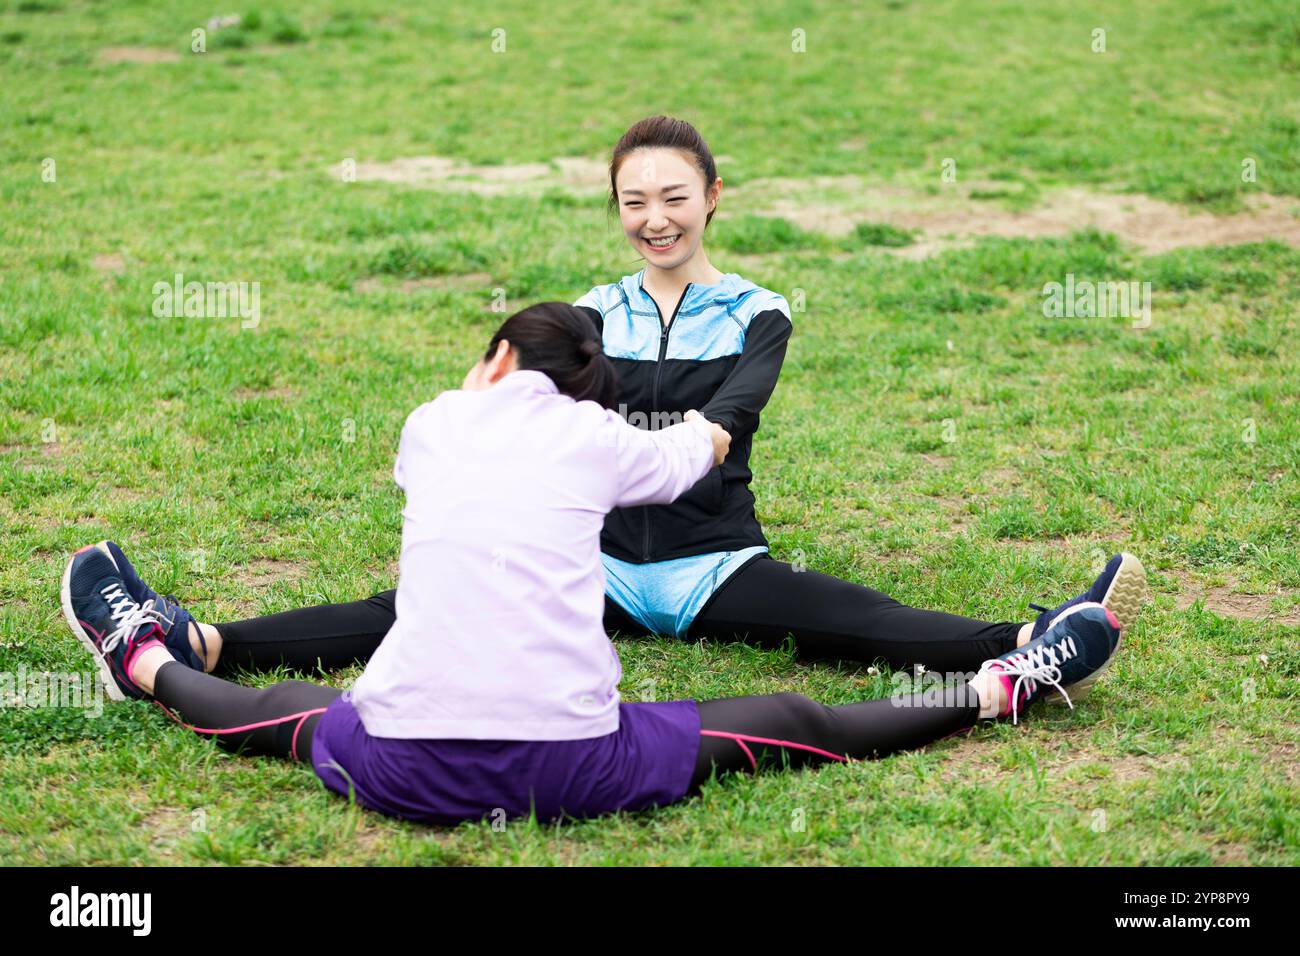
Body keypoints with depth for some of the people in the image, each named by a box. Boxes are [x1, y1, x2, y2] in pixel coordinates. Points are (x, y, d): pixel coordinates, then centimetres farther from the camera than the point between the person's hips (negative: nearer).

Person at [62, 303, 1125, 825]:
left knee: (287, 707, 30)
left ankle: (146, 662, 52)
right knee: (797, 723, 13)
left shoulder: (433, 422, 13)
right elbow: (709, 444, 33)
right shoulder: (600, 439, 9)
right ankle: (1002, 690, 24)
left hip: (406, 767, 1)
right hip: (570, 765, -1)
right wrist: (706, 422, 58)